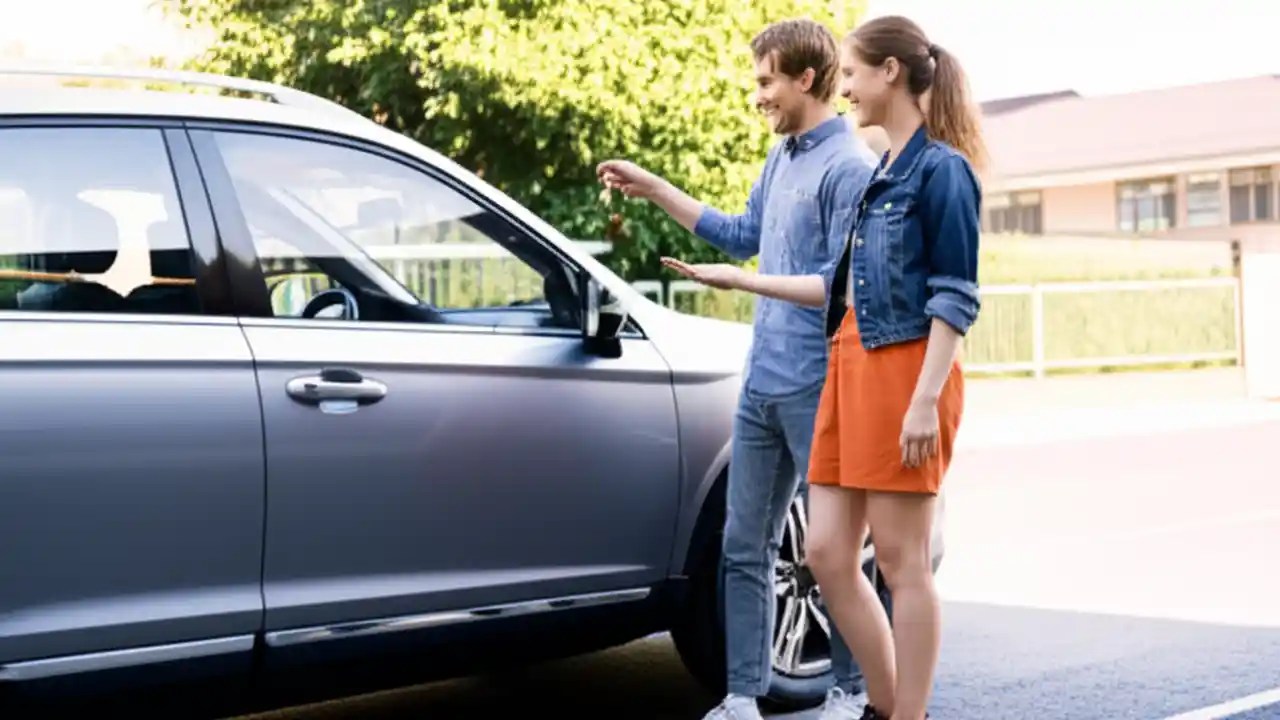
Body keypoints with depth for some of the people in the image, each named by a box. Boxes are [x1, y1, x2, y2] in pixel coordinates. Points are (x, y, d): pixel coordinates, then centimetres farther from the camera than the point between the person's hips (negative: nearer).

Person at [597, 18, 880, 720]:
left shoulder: (848, 167, -15)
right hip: (762, 384, 8)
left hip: (816, 390, -8)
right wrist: (655, 190, 23)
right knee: (744, 547, 9)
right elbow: (746, 234, 25)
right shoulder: (781, 157, 12)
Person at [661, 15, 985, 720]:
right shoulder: (880, 174, 17)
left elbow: (955, 298, -13)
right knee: (828, 555, 8)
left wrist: (925, 400, -20)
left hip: (905, 368, -9)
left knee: (901, 561, -3)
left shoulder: (942, 169, -8)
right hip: (849, 367, 9)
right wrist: (740, 279, 25)